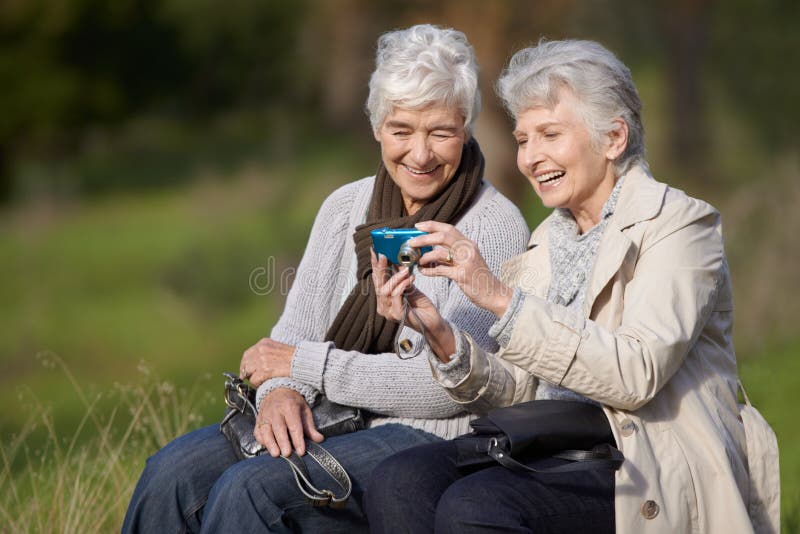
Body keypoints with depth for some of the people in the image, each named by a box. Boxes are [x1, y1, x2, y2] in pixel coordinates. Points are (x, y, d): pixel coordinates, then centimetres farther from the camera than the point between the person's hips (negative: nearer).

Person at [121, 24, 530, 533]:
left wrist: (307, 365, -11)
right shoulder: (345, 208, 12)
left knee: (251, 488, -29)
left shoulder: (495, 225, -7)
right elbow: (295, 332, 11)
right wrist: (282, 391, -14)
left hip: (425, 436, -6)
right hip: (326, 421, 6)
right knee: (176, 470, -18)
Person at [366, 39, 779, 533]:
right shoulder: (547, 242, 18)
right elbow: (518, 391, 10)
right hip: (549, 453, 7)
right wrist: (443, 337, -9)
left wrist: (501, 297, -22)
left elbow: (637, 373, -19)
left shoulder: (678, 223, -3)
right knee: (398, 483, -21)